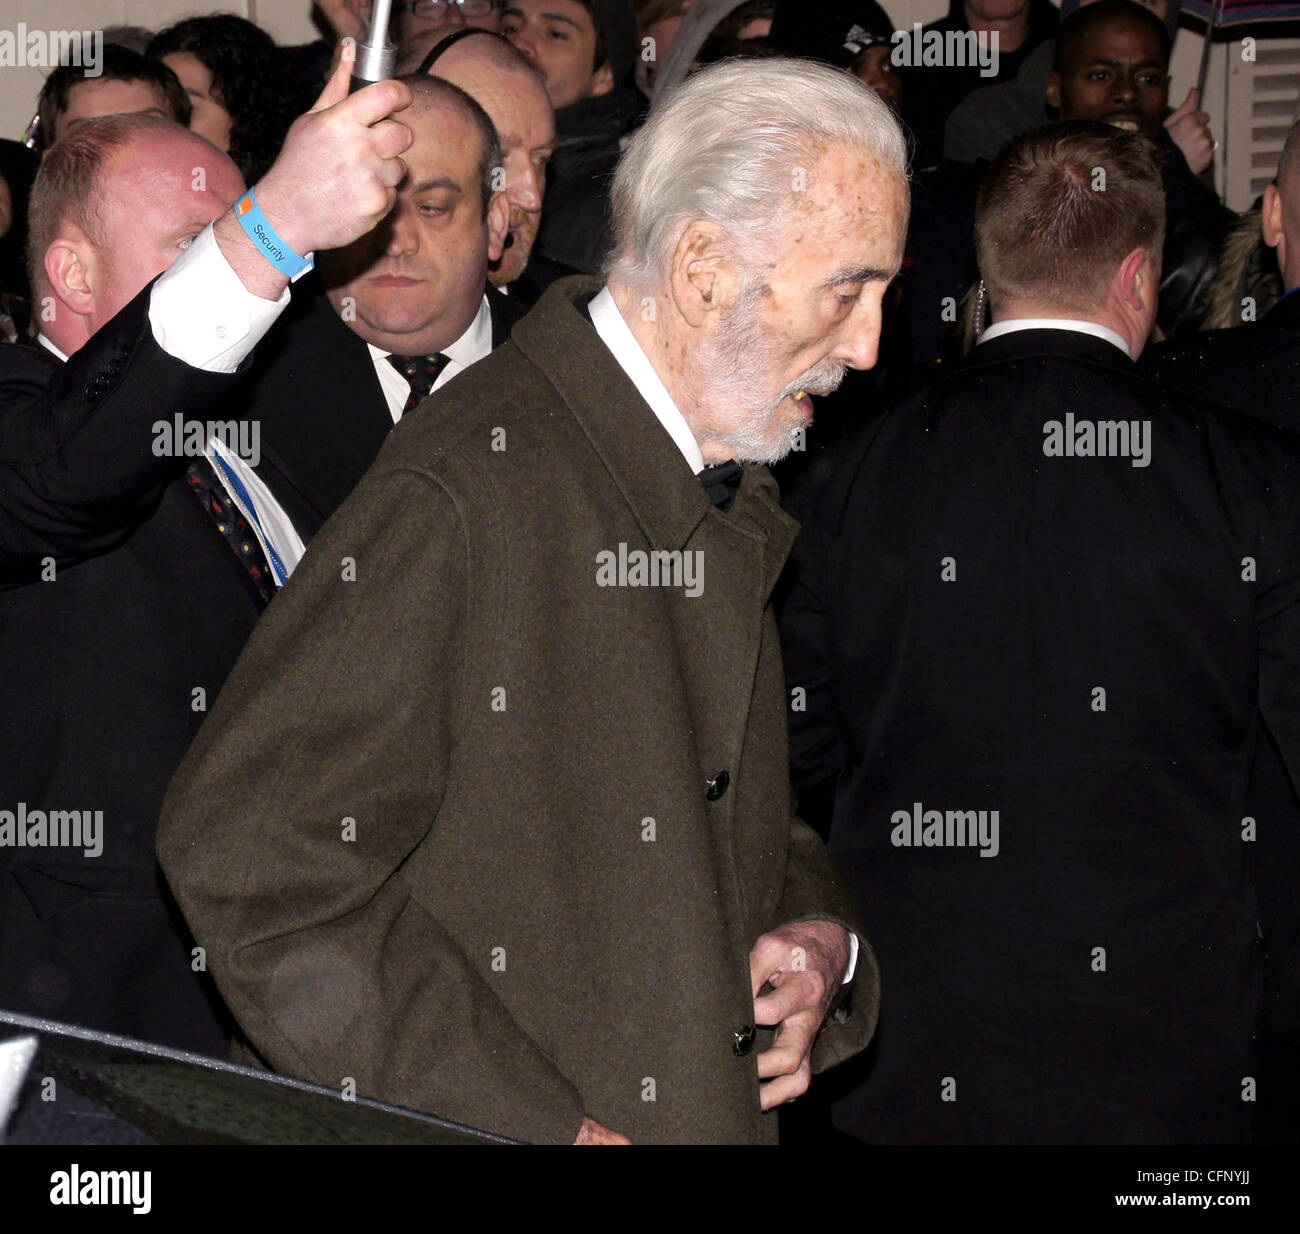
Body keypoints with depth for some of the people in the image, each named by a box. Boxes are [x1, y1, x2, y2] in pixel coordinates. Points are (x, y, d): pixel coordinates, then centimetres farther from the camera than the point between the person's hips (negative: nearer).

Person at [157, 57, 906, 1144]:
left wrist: (819, 937, 0)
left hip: (712, 1113, 7)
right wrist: (542, 1126, -22)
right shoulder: (465, 492, -19)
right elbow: (248, 853, -23)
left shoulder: (739, 500, 9)